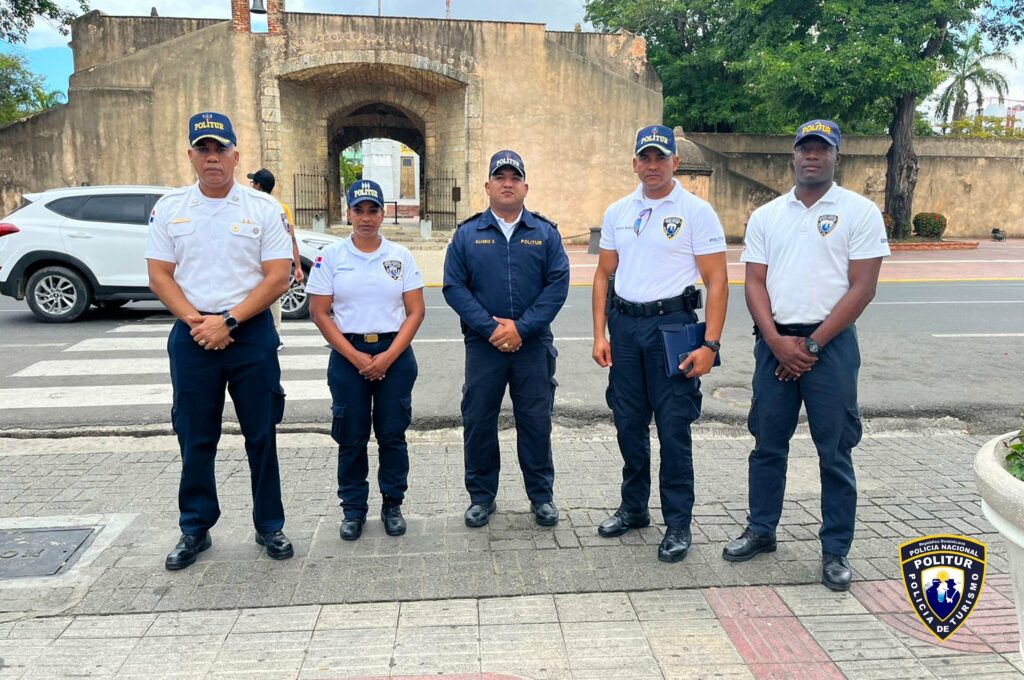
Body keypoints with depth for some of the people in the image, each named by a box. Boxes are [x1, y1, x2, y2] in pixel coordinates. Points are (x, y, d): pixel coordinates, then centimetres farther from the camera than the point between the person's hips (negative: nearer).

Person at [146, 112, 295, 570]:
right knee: (195, 438, 10)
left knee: (261, 435, 6)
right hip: (192, 336, 2)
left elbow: (278, 278, -6)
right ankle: (195, 530, 25)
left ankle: (270, 526, 20)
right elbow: (159, 275, 4)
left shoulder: (263, 208, -1)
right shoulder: (169, 207, 7)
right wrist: (194, 319, -11)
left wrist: (228, 320, -13)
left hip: (252, 333, -2)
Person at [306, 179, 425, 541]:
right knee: (351, 437, 6)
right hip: (348, 355, 0)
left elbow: (415, 311, 0)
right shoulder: (331, 256, 1)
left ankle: (393, 504, 21)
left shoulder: (401, 256, 3)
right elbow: (319, 312, -2)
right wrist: (355, 357, -10)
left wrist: (389, 356, -11)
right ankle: (353, 509, 20)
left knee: (392, 434, 6)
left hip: (395, 354, 1)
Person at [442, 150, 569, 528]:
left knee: (536, 422, 6)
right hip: (483, 344, 0)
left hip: (533, 344, 0)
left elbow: (558, 284, -3)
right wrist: (490, 328, -12)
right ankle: (481, 496, 23)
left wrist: (521, 327, -12)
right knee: (479, 422, 7)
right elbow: (454, 286, -1)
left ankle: (542, 496, 22)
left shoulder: (545, 232, 5)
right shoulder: (467, 234, 5)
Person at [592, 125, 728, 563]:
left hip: (671, 322, -4)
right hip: (623, 324, 5)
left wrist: (710, 344, -15)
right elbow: (604, 274, 13)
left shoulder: (696, 212, -4)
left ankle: (678, 523, 13)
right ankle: (634, 507, 30)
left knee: (673, 427, -1)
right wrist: (599, 335, 5)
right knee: (629, 422, 13)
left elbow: (717, 282, -7)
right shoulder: (617, 213, 10)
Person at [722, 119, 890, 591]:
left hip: (830, 344, -3)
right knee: (767, 445, 11)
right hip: (774, 343, 3)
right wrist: (777, 342, -9)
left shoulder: (860, 212, 0)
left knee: (835, 452, 4)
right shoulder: (765, 216, 10)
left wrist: (811, 344, -11)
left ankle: (836, 551, 17)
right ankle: (761, 531, 27)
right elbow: (754, 283, 5)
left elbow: (862, 288, -7)